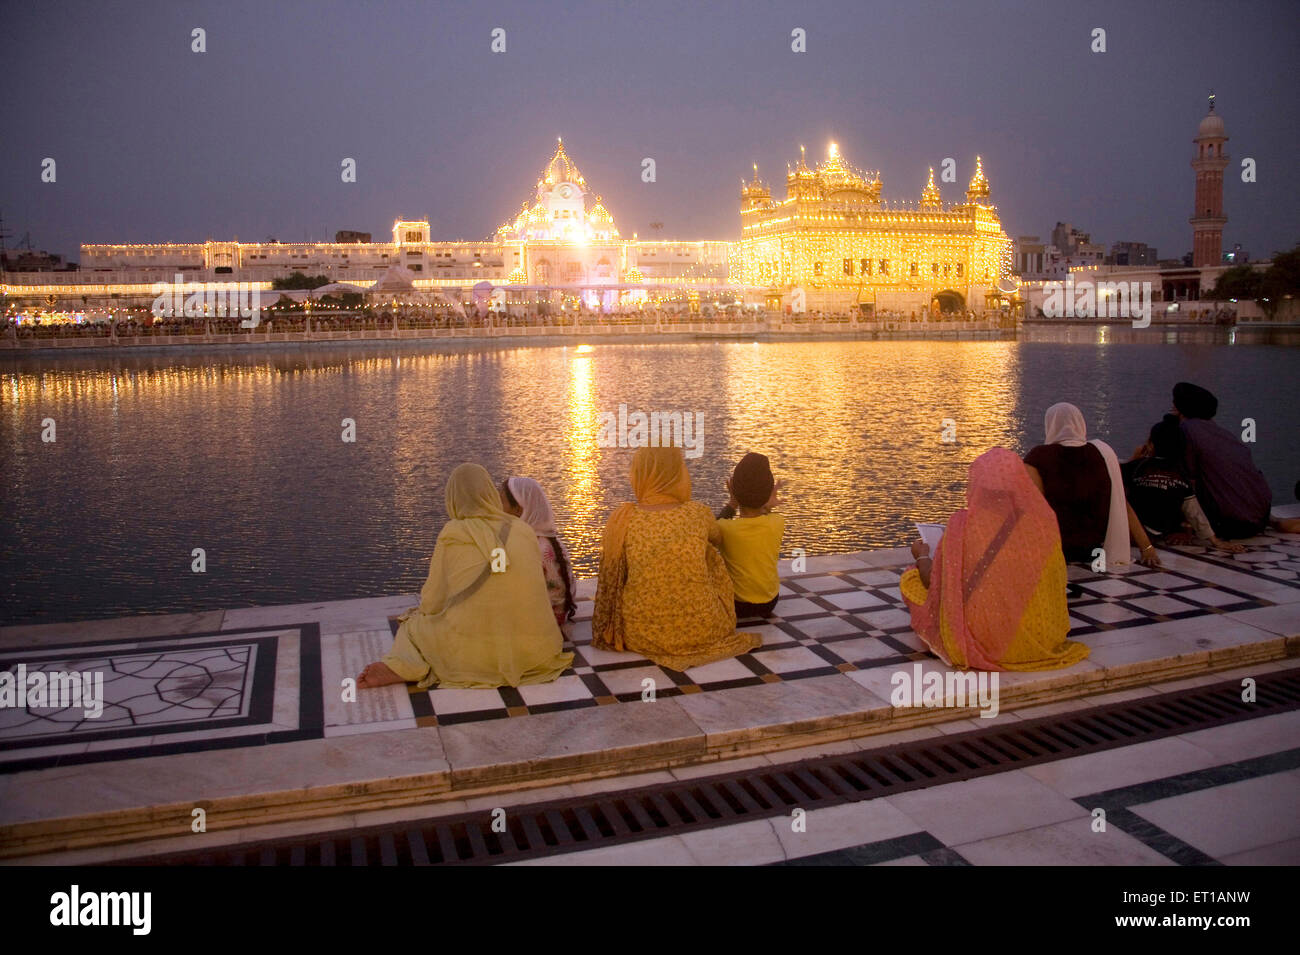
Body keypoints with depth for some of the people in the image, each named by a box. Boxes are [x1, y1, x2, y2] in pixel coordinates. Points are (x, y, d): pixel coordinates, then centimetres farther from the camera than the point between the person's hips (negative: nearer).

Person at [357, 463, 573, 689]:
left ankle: (407, 667, -4)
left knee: (416, 623, 30)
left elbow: (432, 604, 1)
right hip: (531, 653, 0)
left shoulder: (451, 535, -5)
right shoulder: (524, 531, 4)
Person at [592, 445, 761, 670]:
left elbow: (611, 580, 5)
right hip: (700, 631, -1)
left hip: (640, 635, 2)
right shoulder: (697, 513, -8)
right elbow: (718, 540, 16)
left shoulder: (621, 520, -10)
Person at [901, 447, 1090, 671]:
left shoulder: (962, 525, -18)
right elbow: (1056, 581, 5)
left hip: (982, 641, -6)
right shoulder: (1044, 521, -9)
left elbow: (933, 583, -7)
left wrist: (922, 556, 14)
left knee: (910, 580, 16)